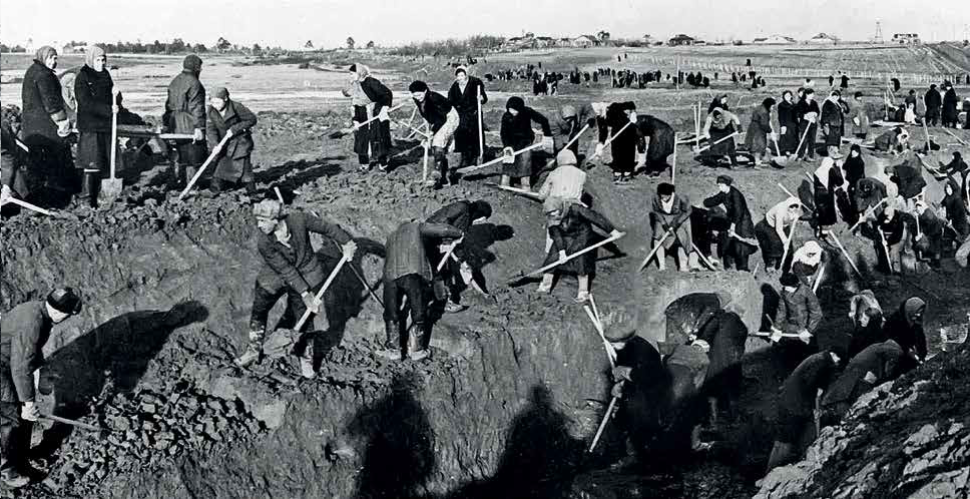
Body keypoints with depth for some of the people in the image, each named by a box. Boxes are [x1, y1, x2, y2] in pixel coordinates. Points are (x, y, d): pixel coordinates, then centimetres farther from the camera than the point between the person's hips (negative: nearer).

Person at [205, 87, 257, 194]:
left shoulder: (236, 107, -18)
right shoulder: (212, 110, -6)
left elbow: (252, 119, -11)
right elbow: (210, 129, -11)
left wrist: (235, 129, -18)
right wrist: (215, 144, -25)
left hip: (240, 142, -4)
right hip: (223, 145, 4)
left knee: (244, 169, -9)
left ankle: (252, 193, -2)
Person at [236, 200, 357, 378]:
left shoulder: (298, 219, -26)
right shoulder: (263, 242, -27)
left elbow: (327, 227, -8)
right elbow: (286, 270, -27)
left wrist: (346, 242, 1)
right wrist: (305, 294, -27)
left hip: (306, 275, -1)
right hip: (274, 278, 1)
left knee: (301, 320, 1)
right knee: (258, 312, 12)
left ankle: (306, 358, 26)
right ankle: (254, 350, 38)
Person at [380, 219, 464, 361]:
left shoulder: (391, 238, 37)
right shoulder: (417, 227, 21)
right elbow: (443, 229, 10)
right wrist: (458, 235, 31)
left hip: (390, 274, 4)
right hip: (414, 273, -4)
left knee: (391, 314, 14)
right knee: (418, 312, 10)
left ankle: (393, 349, 13)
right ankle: (416, 349, 13)